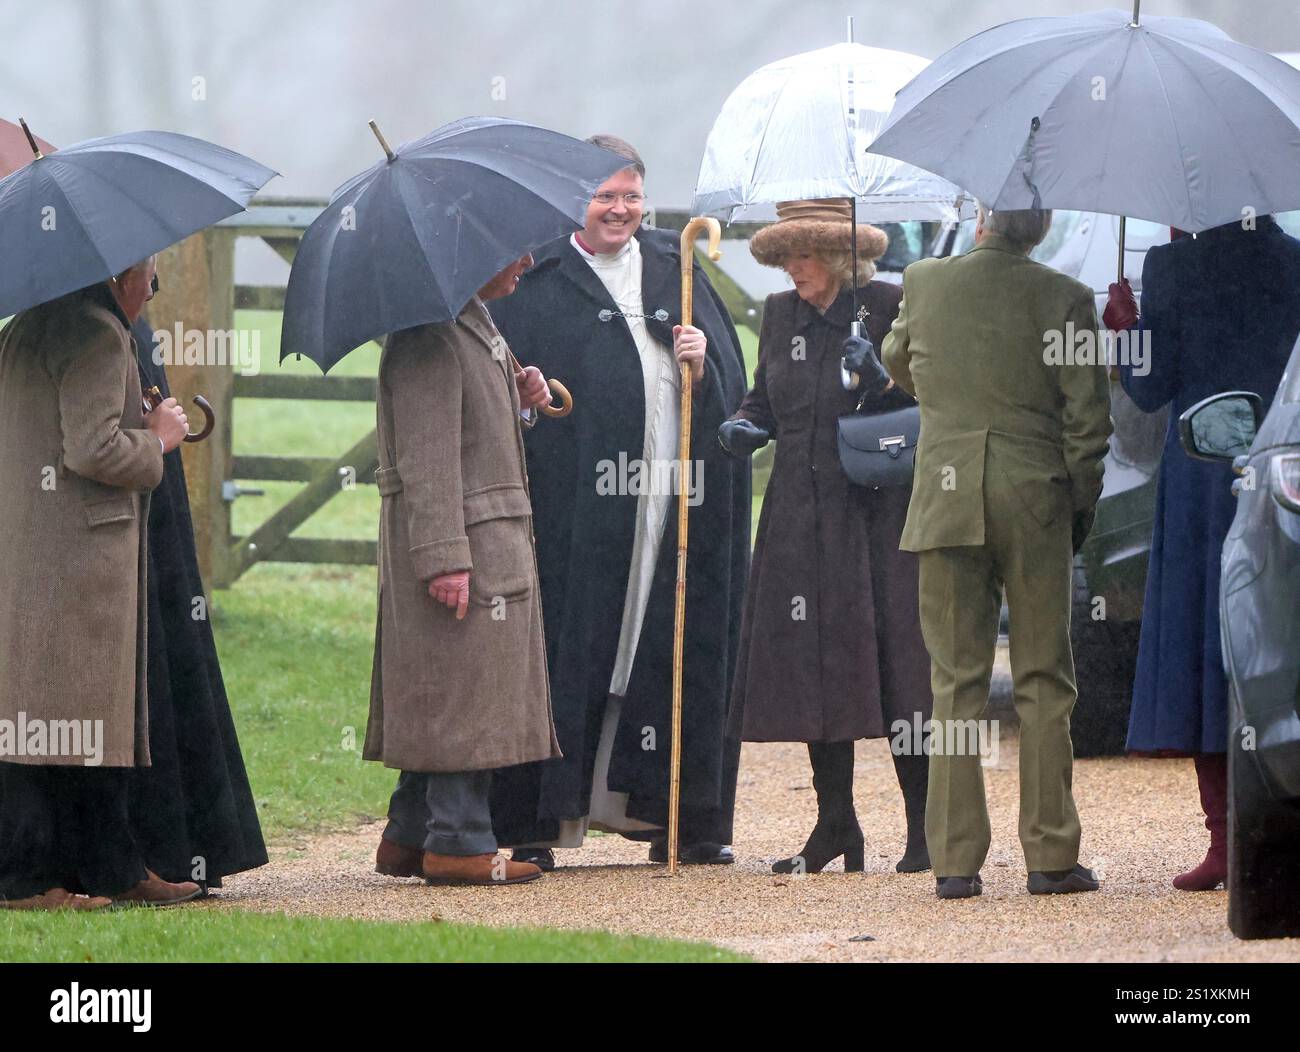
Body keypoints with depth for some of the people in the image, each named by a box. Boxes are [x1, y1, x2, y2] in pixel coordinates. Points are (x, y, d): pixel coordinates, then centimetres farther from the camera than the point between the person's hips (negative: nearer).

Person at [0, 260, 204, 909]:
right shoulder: (98, 335, -12)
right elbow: (92, 449, -20)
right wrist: (156, 438, -2)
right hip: (78, 555, -10)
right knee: (67, 710, -7)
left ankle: (112, 870, 15)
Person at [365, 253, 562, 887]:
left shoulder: (474, 322, 17)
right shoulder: (428, 334, -15)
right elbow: (426, 452, -20)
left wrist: (519, 400, 8)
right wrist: (444, 557, -24)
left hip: (496, 532, 10)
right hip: (462, 537, -10)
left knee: (442, 699, 13)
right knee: (462, 688, -7)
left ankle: (408, 837, 18)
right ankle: (459, 842, -3)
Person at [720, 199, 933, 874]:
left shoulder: (891, 308, -4)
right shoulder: (780, 315, 11)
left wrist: (882, 382, -20)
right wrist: (746, 427, 1)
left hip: (877, 511, -5)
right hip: (801, 515, 5)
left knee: (892, 662, -6)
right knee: (813, 662, 5)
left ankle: (923, 826, 1)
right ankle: (835, 825, 13)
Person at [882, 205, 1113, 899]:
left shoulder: (923, 282, 2)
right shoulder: (1065, 299, -5)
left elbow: (897, 367, 21)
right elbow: (1088, 417, -6)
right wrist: (1082, 504, 7)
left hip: (946, 499, 1)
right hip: (1037, 503, -1)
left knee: (956, 681, 5)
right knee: (1043, 682, 5)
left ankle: (955, 862, 2)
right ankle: (1051, 856, 3)